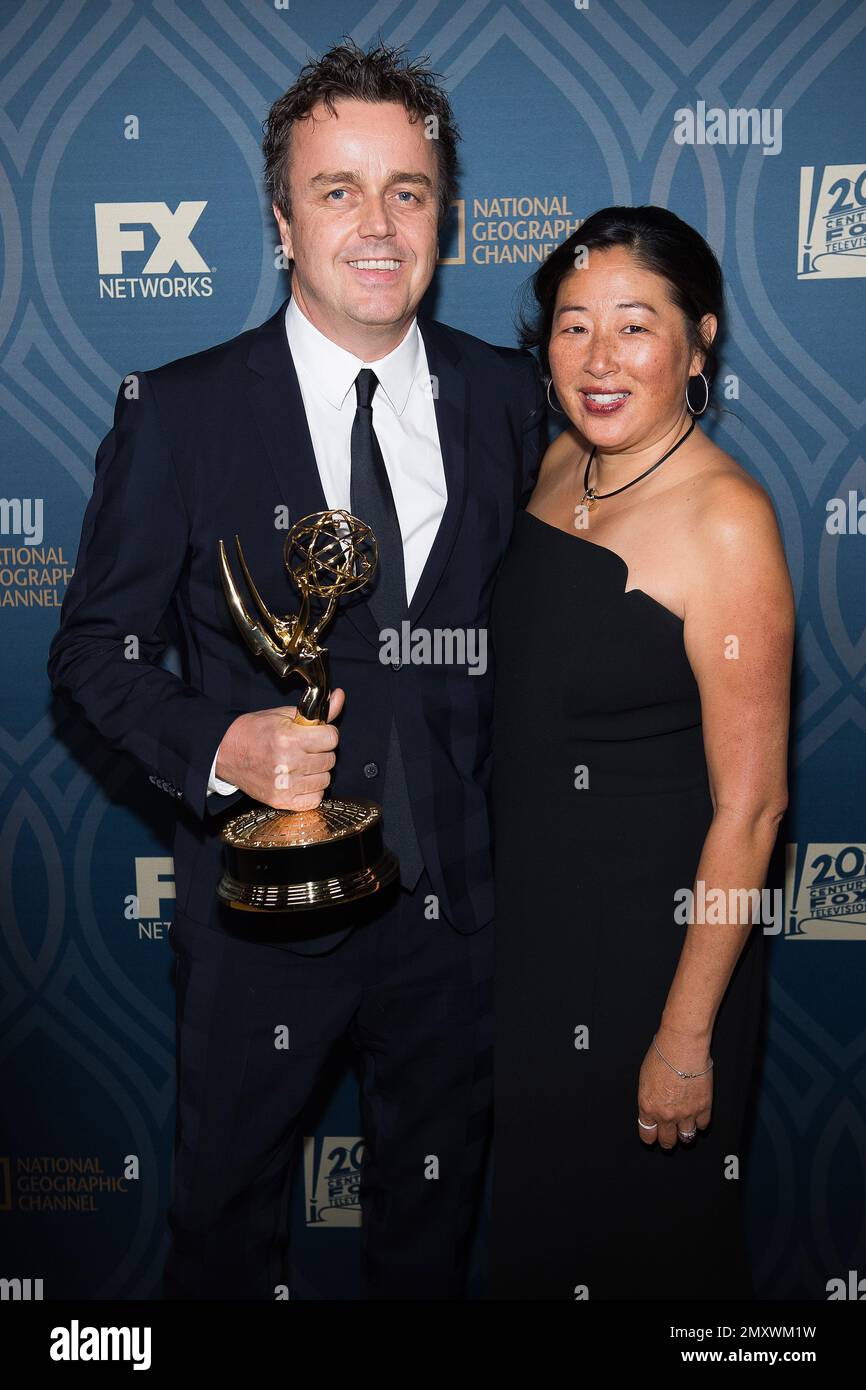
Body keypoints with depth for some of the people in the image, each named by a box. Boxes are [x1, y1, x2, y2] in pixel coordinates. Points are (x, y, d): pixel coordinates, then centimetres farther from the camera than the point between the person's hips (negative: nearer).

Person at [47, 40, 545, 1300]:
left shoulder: (509, 397, -2)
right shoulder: (175, 413, -10)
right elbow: (94, 648, -6)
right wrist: (218, 748, -24)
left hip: (456, 899, 3)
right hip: (263, 901, -2)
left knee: (434, 1212, 24)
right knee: (228, 1210, 21)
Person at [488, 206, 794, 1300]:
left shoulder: (725, 521, -22)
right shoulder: (561, 463, 1)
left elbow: (750, 804, -21)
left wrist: (688, 1034, -18)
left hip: (652, 941, -7)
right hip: (531, 920, 7)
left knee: (638, 1229, 16)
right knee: (532, 1202, 26)